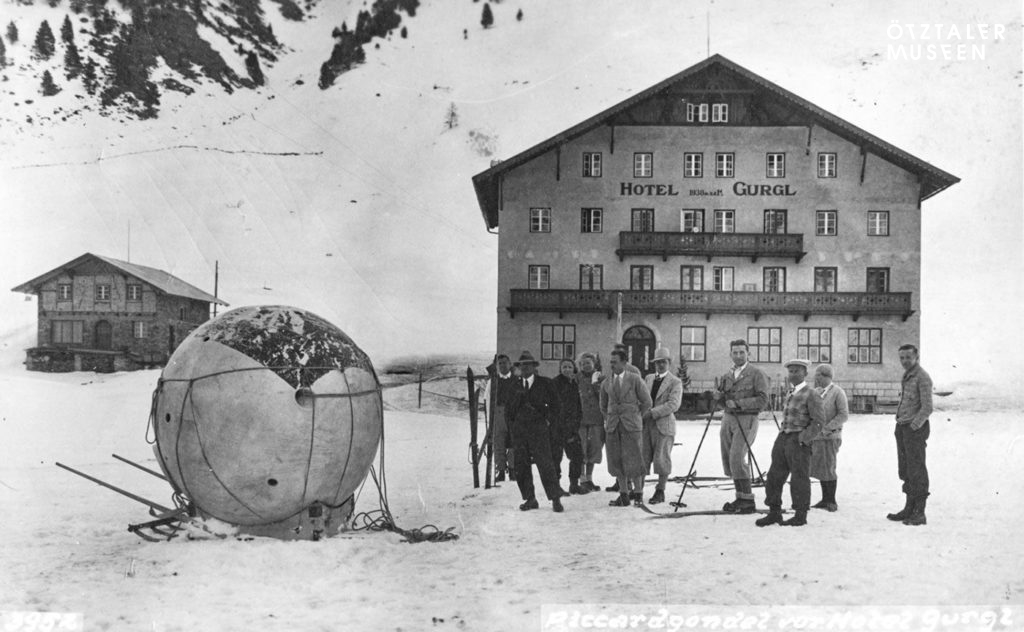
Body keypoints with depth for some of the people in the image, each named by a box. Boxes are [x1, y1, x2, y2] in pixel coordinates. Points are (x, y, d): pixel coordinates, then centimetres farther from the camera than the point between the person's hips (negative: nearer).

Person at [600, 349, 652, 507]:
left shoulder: (635, 380, -1)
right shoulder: (605, 383, 10)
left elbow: (647, 402, 4)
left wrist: (636, 417, 7)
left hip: (631, 426, -4)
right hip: (612, 427, 4)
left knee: (633, 461, -4)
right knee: (617, 462, 3)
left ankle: (638, 494, 7)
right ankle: (624, 495, 10)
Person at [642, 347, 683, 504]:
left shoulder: (675, 382, -3)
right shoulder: (648, 378, 14)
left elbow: (673, 404, -14)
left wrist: (652, 413, -18)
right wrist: (642, 414, 0)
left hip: (663, 425, -4)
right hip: (646, 424, 5)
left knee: (661, 458, 0)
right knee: (642, 457, 3)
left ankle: (660, 492, 11)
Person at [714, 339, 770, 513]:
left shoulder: (757, 374, -4)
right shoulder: (726, 376, 14)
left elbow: (763, 400, -12)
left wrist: (739, 404, -18)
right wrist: (718, 397, -5)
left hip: (746, 420, -7)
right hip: (728, 419, 7)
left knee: (736, 458, -17)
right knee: (728, 461, 5)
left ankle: (748, 500, -9)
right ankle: (740, 498, 17)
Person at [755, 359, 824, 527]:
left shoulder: (811, 395, -7)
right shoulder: (791, 393, 17)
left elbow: (819, 421, -13)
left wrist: (803, 438, -18)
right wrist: (782, 434, 15)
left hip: (798, 441, -8)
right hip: (782, 438, 8)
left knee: (799, 479, 0)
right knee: (775, 476, 6)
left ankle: (800, 516, 9)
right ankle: (774, 513, 14)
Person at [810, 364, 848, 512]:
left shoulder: (838, 392, -8)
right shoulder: (816, 391, 12)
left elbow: (844, 415, -13)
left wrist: (827, 428, -18)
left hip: (830, 437, -7)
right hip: (815, 437, 7)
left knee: (828, 469, -4)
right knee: (820, 469, 9)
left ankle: (832, 501, 5)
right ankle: (825, 499, 18)